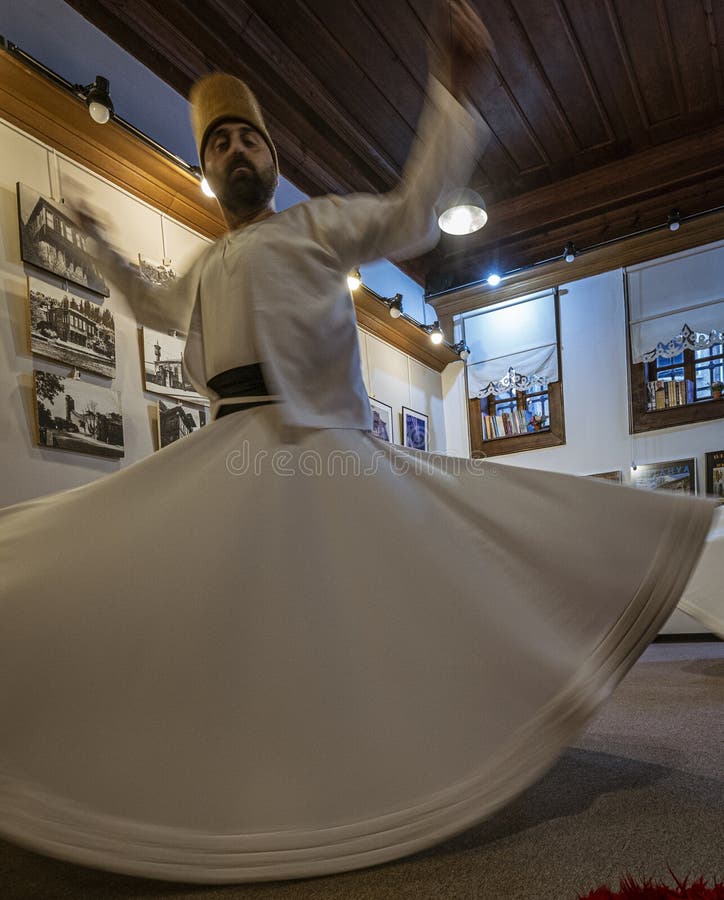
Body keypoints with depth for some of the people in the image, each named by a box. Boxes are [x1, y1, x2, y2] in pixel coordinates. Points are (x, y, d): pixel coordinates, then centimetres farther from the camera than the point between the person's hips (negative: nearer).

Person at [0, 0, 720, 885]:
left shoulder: (315, 221, 12)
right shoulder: (206, 266, 28)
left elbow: (412, 214, -1)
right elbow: (157, 309, 47)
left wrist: (452, 88, -7)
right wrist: (101, 244, 52)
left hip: (323, 449, -5)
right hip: (227, 455, 5)